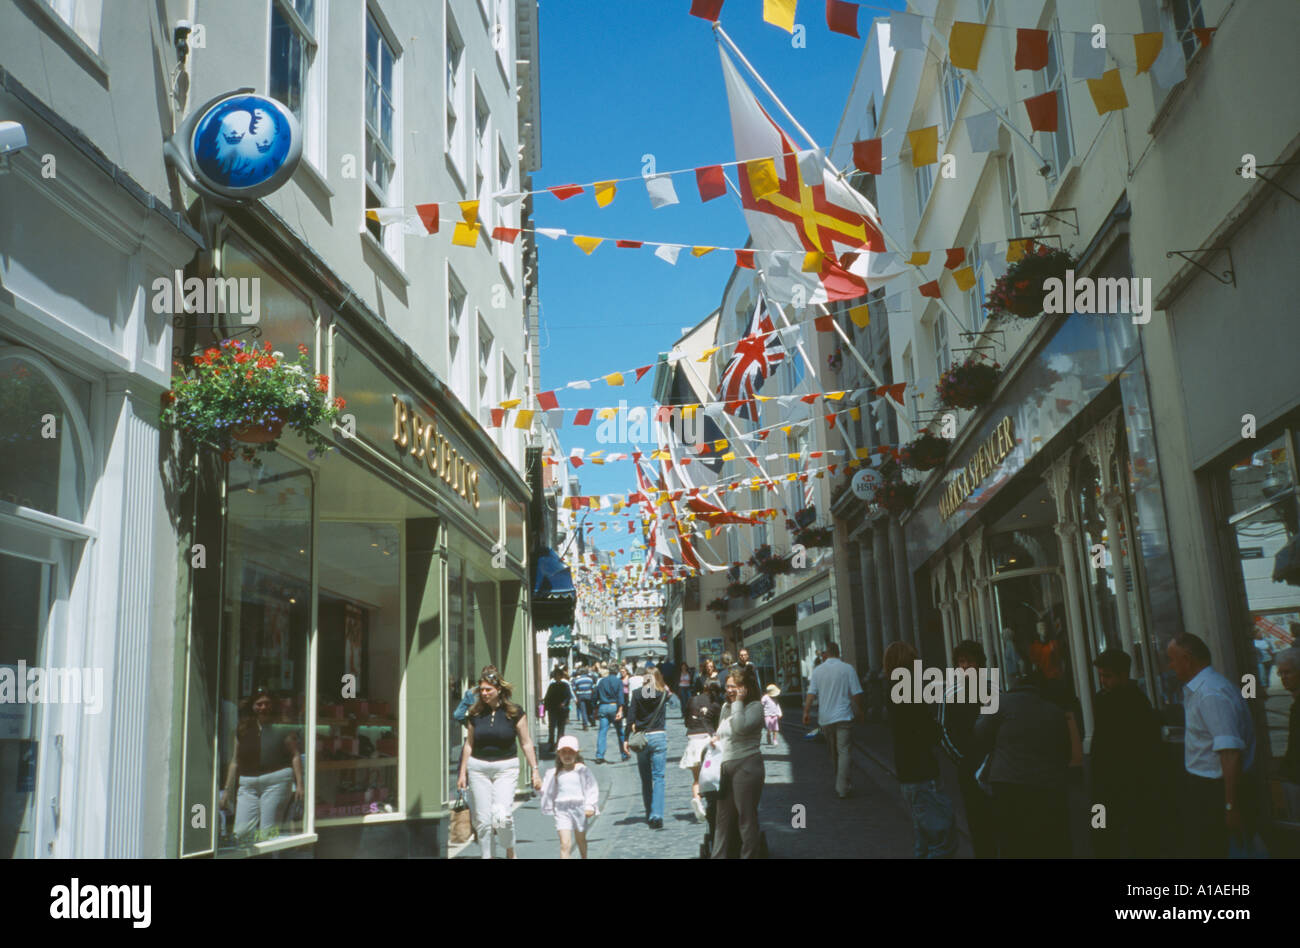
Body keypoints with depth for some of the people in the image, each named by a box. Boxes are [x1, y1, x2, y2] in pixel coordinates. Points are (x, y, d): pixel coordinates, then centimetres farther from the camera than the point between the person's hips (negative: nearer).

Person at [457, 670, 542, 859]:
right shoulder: (475, 714, 3)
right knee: (482, 819, 2)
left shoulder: (514, 712, -4)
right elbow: (469, 744, 12)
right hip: (478, 767, 3)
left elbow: (526, 743, 0)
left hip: (506, 767, -3)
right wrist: (462, 772, 12)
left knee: (502, 816, -14)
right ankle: (489, 855, 17)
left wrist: (535, 770, -2)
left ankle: (510, 851, 13)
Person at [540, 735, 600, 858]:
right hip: (562, 810, 0)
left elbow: (592, 789, -3)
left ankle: (584, 857, 45)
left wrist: (589, 806, -9)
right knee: (565, 844, -12)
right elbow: (548, 792, 11)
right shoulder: (554, 774, 1)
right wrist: (550, 808, 10)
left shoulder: (583, 771, -4)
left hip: (579, 808, 0)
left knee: (581, 839, 22)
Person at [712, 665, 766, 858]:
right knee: (723, 816, 13)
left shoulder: (755, 706, -9)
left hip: (746, 765, -8)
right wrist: (715, 739, 8)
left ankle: (748, 855, 7)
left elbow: (740, 728, -26)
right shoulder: (726, 706, 14)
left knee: (746, 817, -1)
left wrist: (738, 702, -18)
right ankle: (718, 855, 19)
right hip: (725, 766, 8)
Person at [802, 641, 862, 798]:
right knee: (844, 751, -3)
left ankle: (841, 784, 30)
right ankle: (842, 787, -11)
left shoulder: (817, 671, 2)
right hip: (844, 717, -3)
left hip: (825, 719, 3)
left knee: (833, 752, 16)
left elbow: (811, 694, -5)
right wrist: (859, 710, 9)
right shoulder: (847, 669, -4)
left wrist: (807, 712, -5)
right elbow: (856, 693, -3)